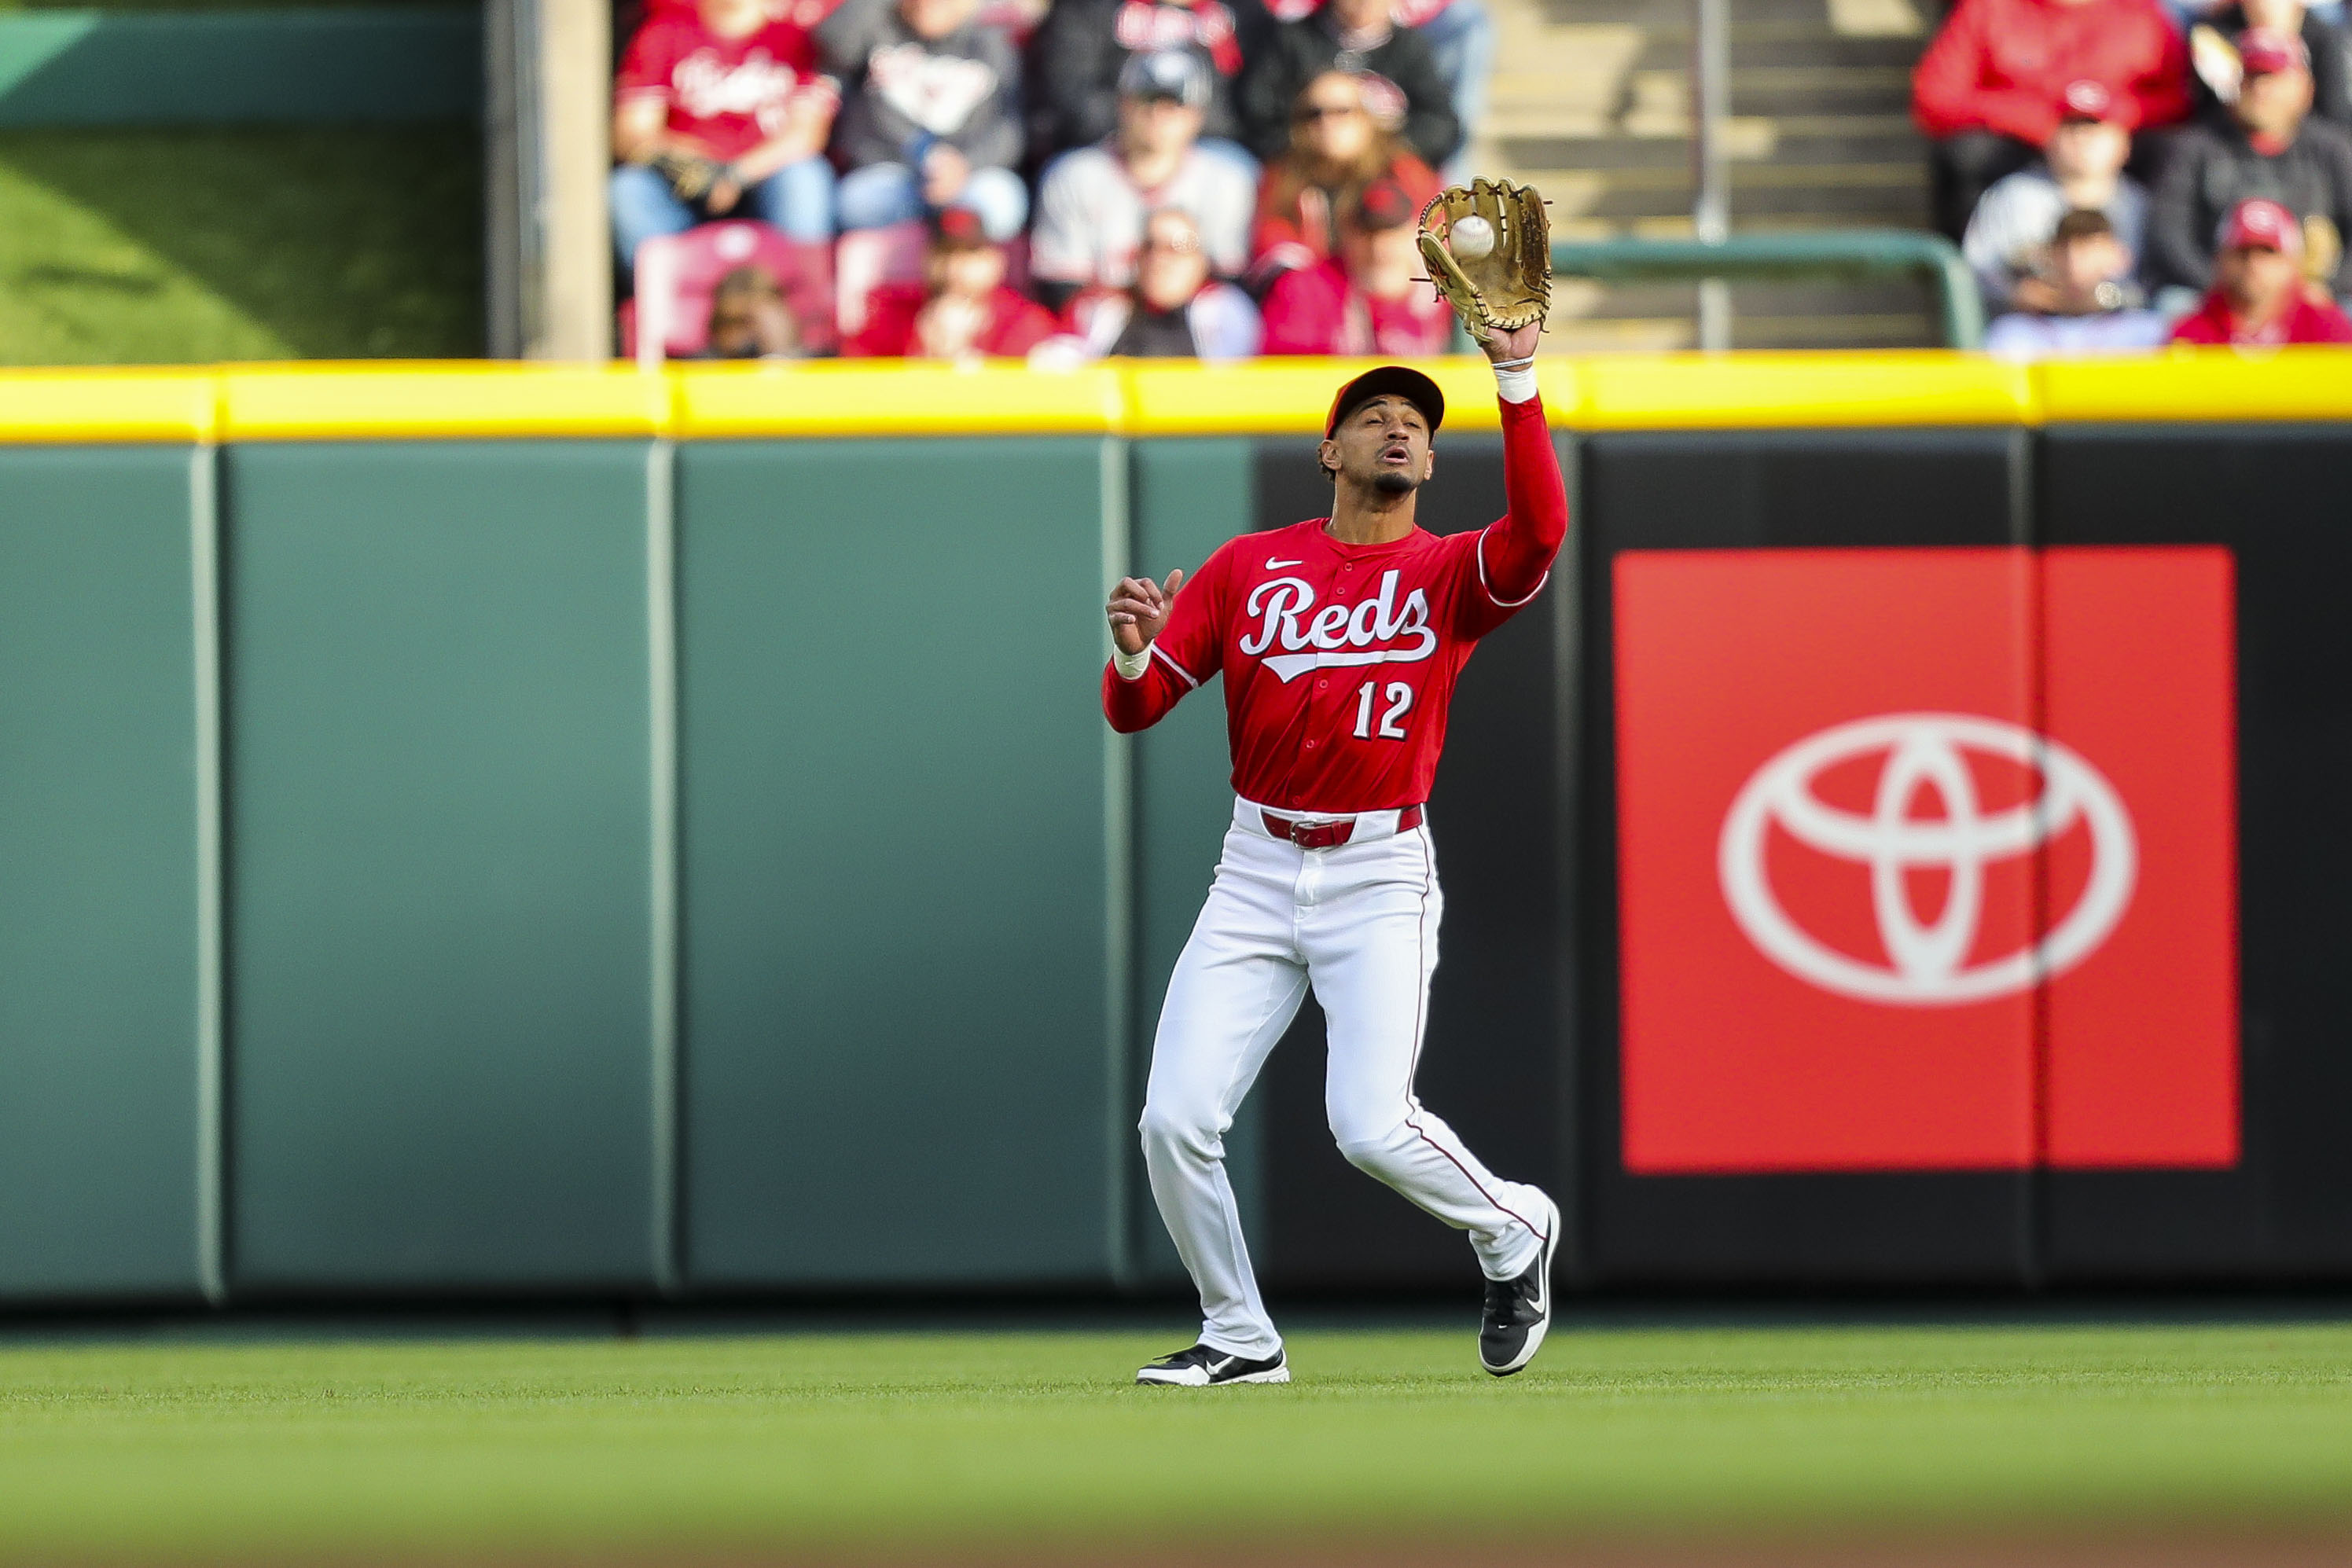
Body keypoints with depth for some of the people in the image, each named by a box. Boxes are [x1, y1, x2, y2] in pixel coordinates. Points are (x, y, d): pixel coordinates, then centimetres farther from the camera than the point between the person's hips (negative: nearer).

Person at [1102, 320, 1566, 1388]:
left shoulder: (1450, 575, 0)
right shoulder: (1249, 568, 6)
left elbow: (1540, 534, -23)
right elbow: (1133, 708, 3)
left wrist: (1515, 379, -29)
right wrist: (1133, 654, -21)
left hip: (1380, 879, -3)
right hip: (1256, 873, 3)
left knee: (1371, 1127, -18)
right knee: (1175, 1122, -7)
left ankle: (1511, 1229, 13)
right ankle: (1241, 1340, 13)